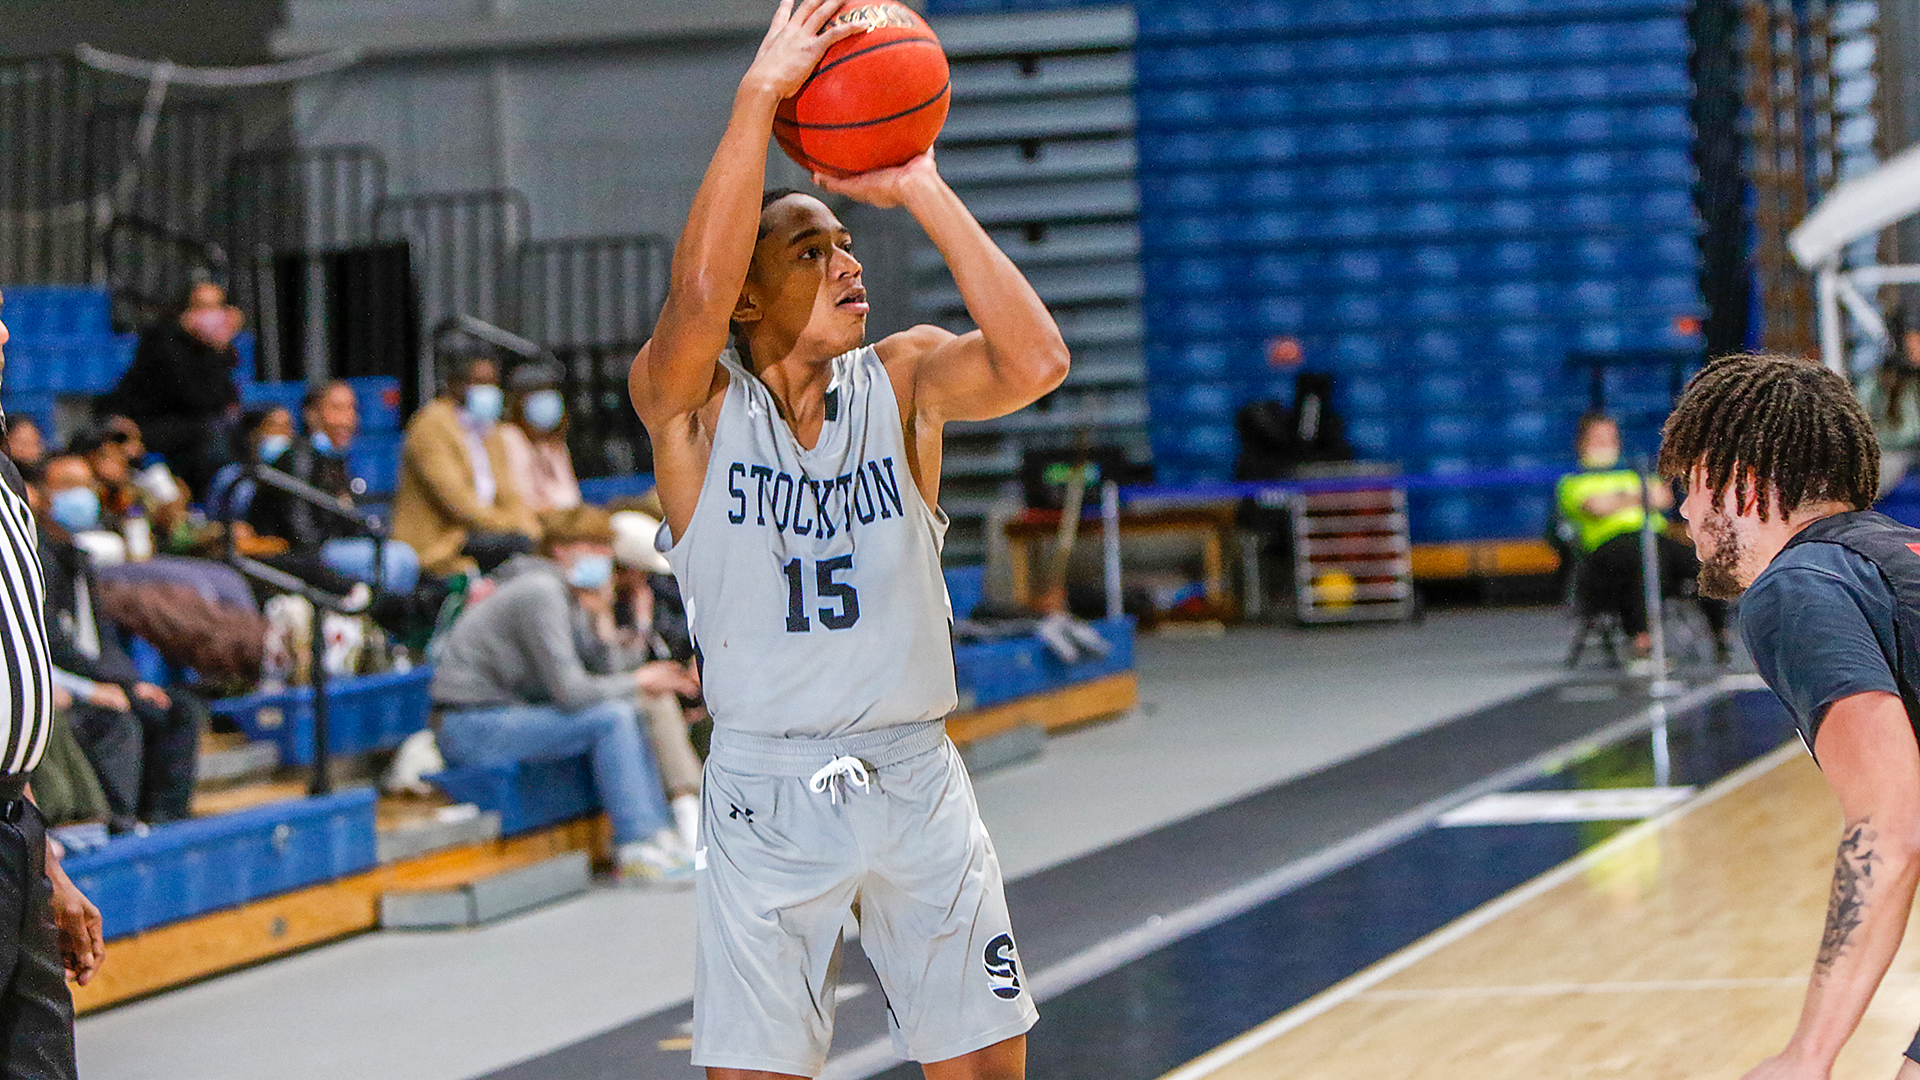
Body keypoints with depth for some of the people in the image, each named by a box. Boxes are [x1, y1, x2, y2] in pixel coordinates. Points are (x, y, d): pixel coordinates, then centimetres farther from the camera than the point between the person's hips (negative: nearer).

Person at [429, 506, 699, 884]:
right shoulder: (541, 593, -16)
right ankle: (636, 849, -15)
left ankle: (659, 833, 9)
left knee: (627, 714, 12)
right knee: (612, 718, -18)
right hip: (473, 728, -10)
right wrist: (636, 683, -9)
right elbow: (569, 691, -22)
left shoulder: (567, 598, 16)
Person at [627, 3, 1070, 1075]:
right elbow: (698, 293, -29)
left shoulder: (903, 380, 1)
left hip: (917, 780, 2)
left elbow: (1034, 361, -20)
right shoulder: (687, 404, -6)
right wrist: (761, 94, -31)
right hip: (767, 795, -2)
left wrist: (923, 192, -22)